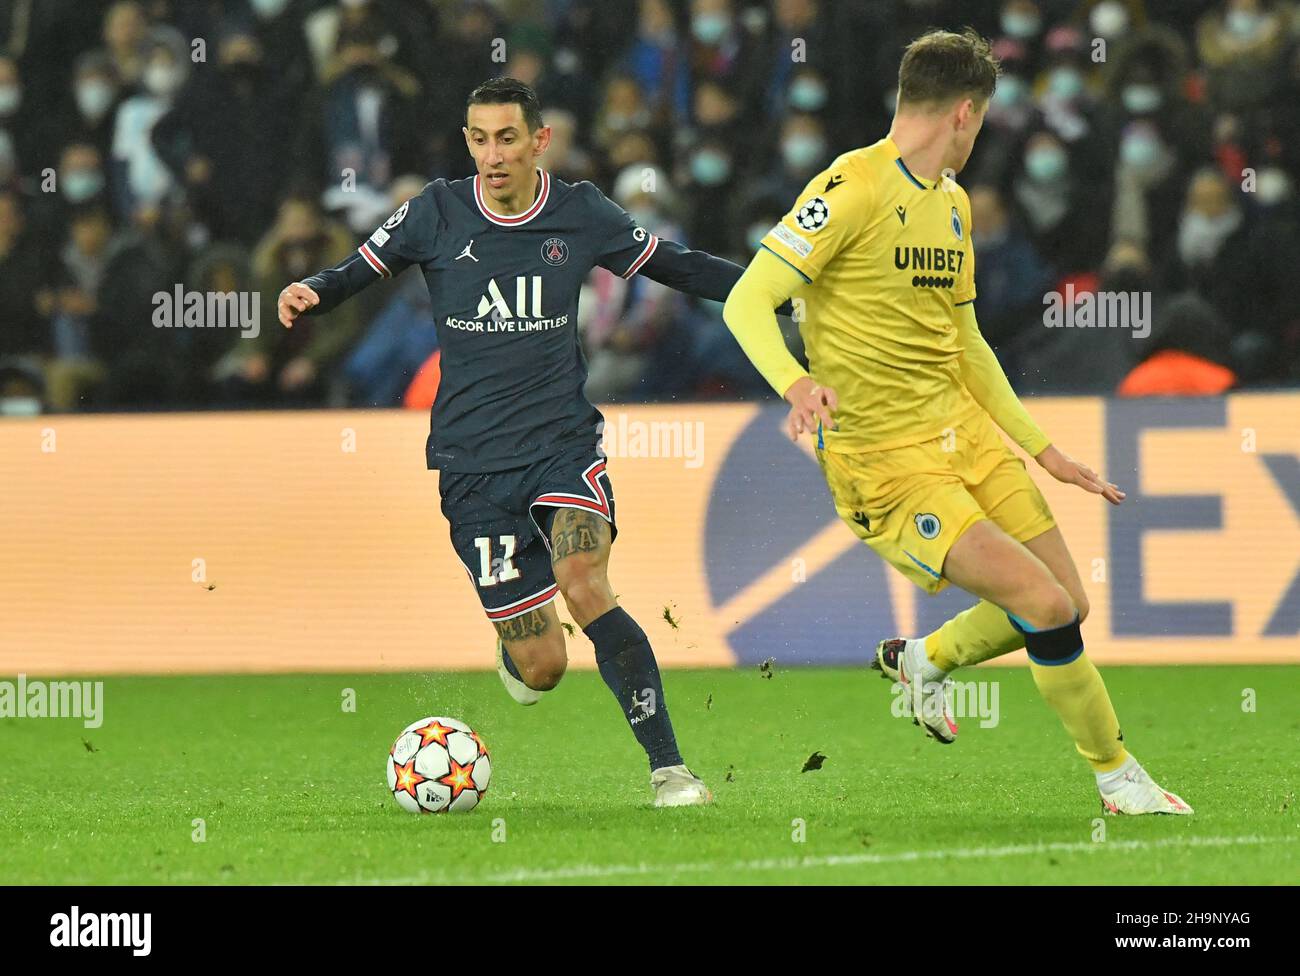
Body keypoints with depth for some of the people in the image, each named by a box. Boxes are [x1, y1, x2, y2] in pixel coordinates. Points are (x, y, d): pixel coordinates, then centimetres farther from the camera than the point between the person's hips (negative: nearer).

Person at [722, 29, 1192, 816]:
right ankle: (1117, 775, 3)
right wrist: (794, 382, -37)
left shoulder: (954, 203, 16)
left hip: (964, 429, 8)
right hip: (884, 463, -8)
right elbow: (748, 302, -17)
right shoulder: (853, 188, -12)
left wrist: (1042, 448, 21)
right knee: (1045, 605, -17)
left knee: (1069, 606, 4)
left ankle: (925, 661, 32)